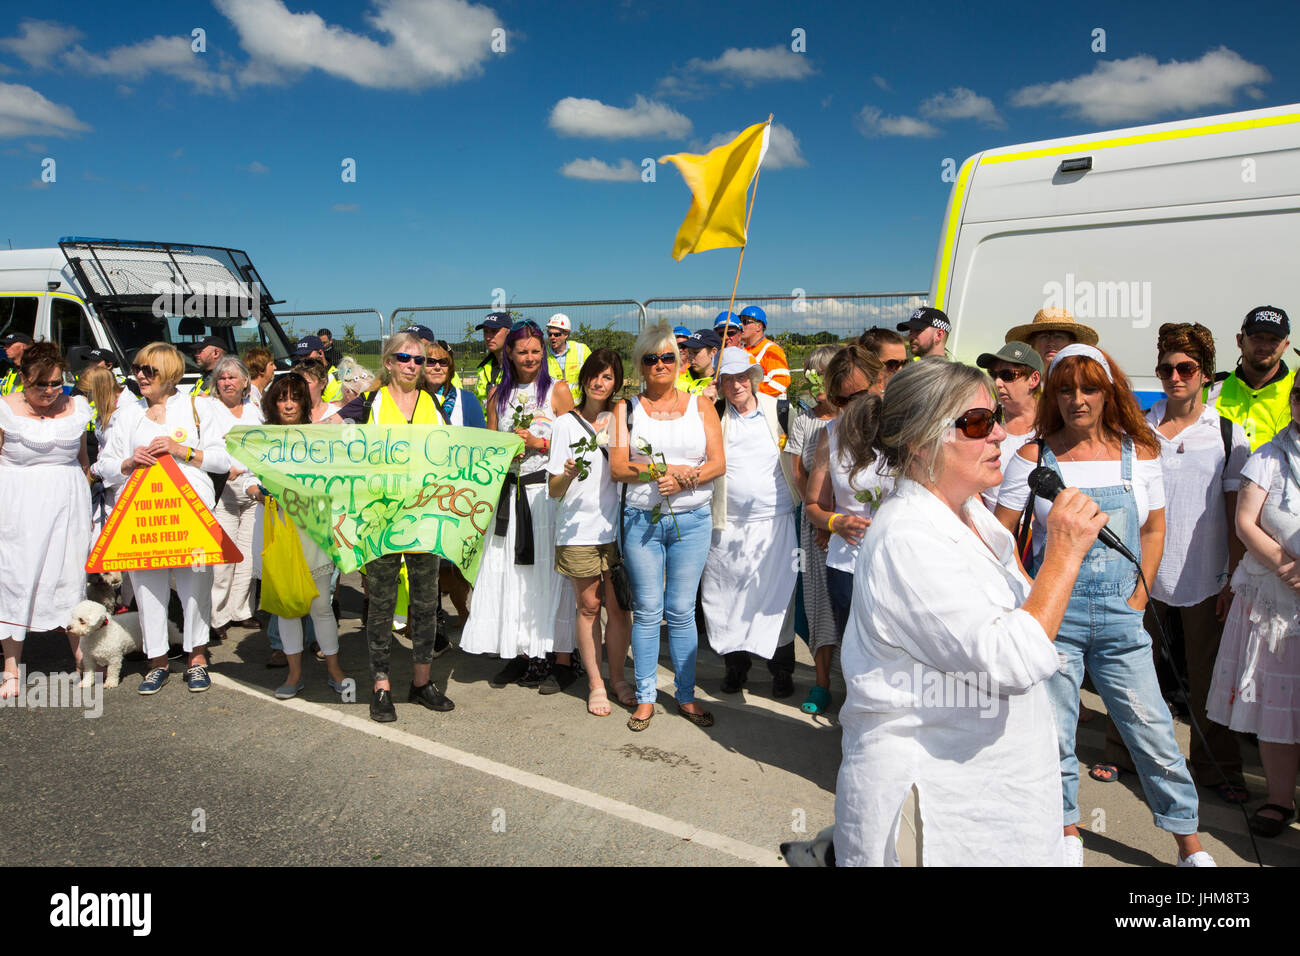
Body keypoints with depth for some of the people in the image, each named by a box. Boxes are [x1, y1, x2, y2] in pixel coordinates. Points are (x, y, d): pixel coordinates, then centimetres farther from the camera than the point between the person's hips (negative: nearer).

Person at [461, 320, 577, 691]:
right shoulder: (498, 395, 13)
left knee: (549, 571, -4)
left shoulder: (558, 390, 1)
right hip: (510, 491, 4)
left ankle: (561, 660, 3)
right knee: (510, 572, 4)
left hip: (547, 489, -4)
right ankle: (520, 655, 14)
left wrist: (538, 443, -12)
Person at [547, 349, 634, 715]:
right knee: (588, 607, 4)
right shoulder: (565, 423, 2)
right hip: (578, 529, -2)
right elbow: (554, 489, -2)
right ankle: (595, 684, 15)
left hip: (617, 525, 2)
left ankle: (617, 678, 19)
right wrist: (568, 474, -23)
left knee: (618, 607, 3)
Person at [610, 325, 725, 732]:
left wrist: (683, 479, -16)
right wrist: (666, 470, -13)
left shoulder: (701, 406, 8)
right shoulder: (627, 408, 6)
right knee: (646, 611, 5)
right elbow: (617, 466, -4)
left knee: (682, 611, 6)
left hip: (692, 519, 0)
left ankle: (686, 695, 19)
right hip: (641, 519, 0)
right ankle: (645, 697, 17)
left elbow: (718, 463, 1)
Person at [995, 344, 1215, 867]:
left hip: (1121, 615, 1)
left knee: (1153, 734, 6)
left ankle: (1190, 846, 25)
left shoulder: (1139, 452, 3)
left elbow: (1153, 529, 12)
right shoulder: (1034, 456, -3)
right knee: (1053, 736, 7)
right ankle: (1068, 836, 28)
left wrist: (1139, 596, 4)